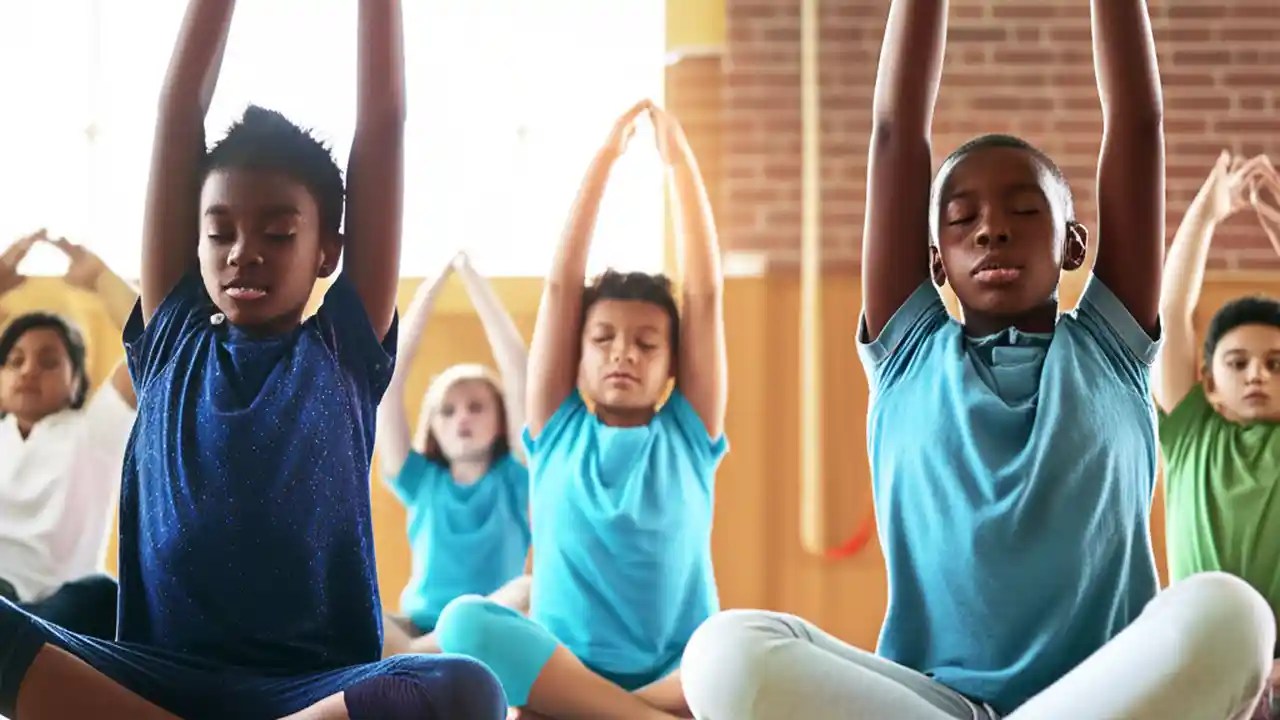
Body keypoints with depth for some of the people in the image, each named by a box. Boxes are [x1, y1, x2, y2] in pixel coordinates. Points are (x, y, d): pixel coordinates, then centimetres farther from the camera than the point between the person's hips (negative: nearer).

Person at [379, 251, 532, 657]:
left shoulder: (513, 478, 12)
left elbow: (518, 370, 4)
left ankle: (410, 658, -35)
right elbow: (386, 377, 10)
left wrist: (471, 274, 8)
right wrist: (437, 279, 11)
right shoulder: (422, 481, 16)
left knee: (529, 591, -34)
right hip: (419, 631, 1)